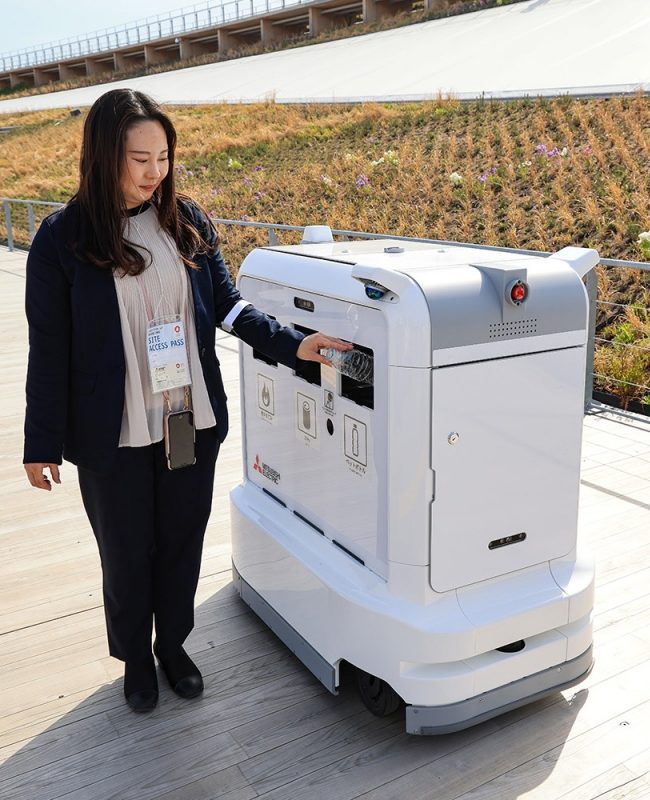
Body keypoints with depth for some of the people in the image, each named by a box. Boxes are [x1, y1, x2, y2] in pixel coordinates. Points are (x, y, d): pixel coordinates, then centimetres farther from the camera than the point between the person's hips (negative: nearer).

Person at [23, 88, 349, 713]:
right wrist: (43, 444, -5)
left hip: (192, 421, 3)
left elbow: (227, 305, 3)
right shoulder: (64, 238, -9)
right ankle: (135, 658, 38)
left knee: (183, 541, 17)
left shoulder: (187, 222, 0)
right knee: (127, 552, 14)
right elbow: (49, 349, -7)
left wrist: (293, 344, -12)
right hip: (114, 433, -3)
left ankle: (173, 644, 41)